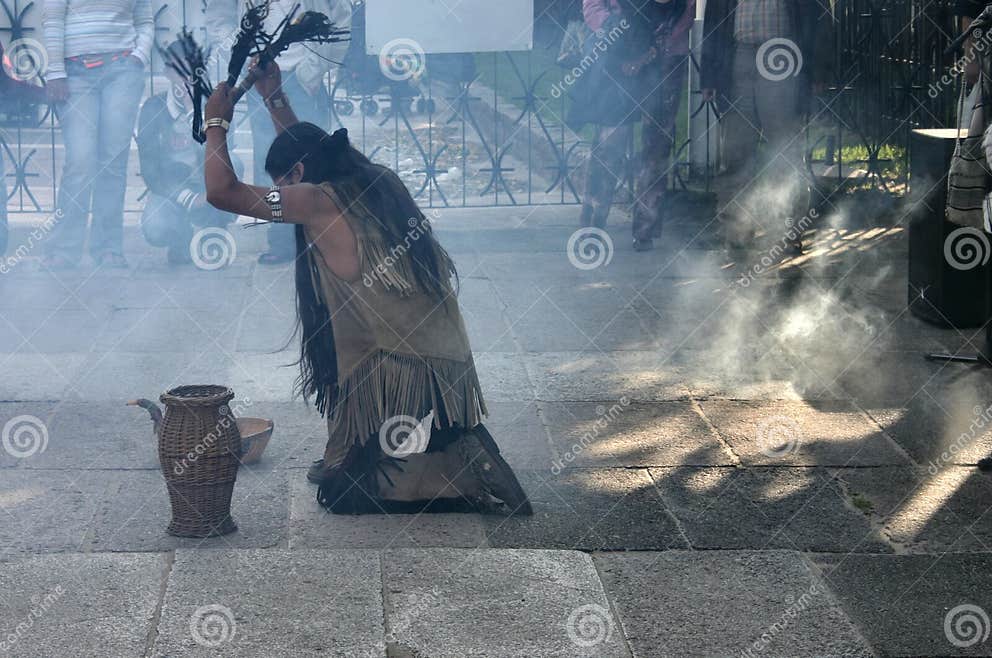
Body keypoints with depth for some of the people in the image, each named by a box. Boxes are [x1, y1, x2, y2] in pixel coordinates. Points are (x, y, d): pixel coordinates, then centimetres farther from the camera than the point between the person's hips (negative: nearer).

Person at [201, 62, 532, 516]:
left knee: (349, 494, 3)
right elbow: (306, 148, 33)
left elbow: (222, 192, -6)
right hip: (449, 367, 9)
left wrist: (216, 123, 8)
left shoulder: (319, 201, -11)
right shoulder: (375, 181, 12)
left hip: (397, 371, -9)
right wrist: (274, 98, 36)